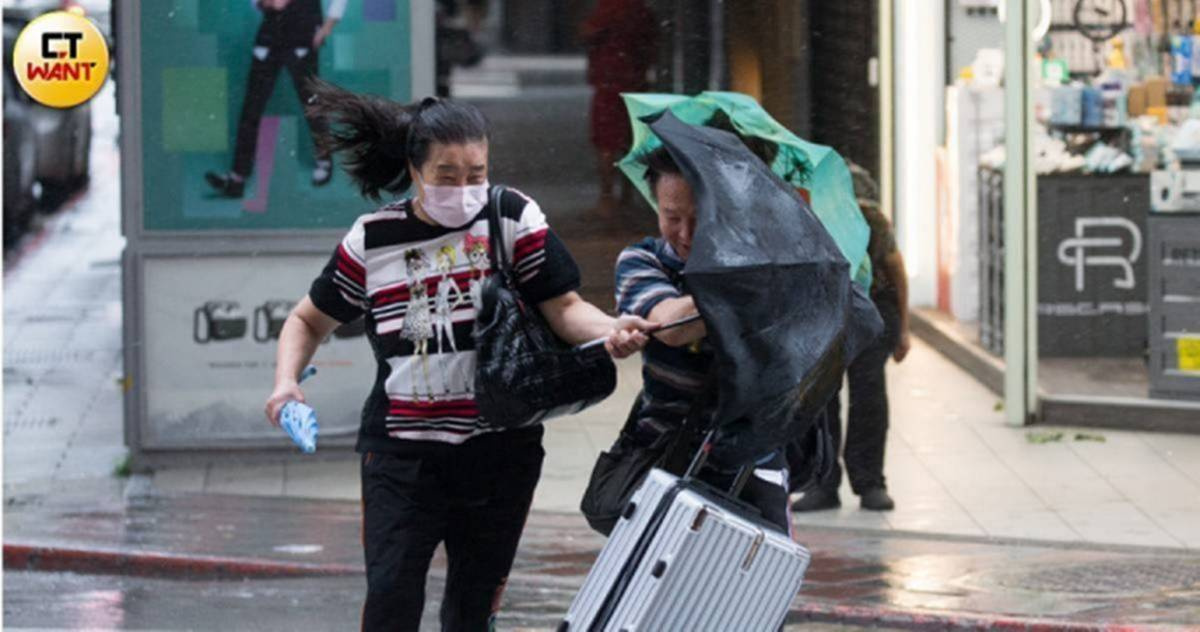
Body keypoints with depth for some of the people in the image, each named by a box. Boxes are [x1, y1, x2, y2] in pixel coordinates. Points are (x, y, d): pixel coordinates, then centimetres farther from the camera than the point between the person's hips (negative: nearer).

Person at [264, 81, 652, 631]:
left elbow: (563, 306, -6)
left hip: (500, 448, 1)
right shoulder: (373, 240, 0)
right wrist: (286, 381, -7)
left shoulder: (514, 218, -1)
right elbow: (309, 320, 12)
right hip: (403, 447, -1)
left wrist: (611, 331, -28)